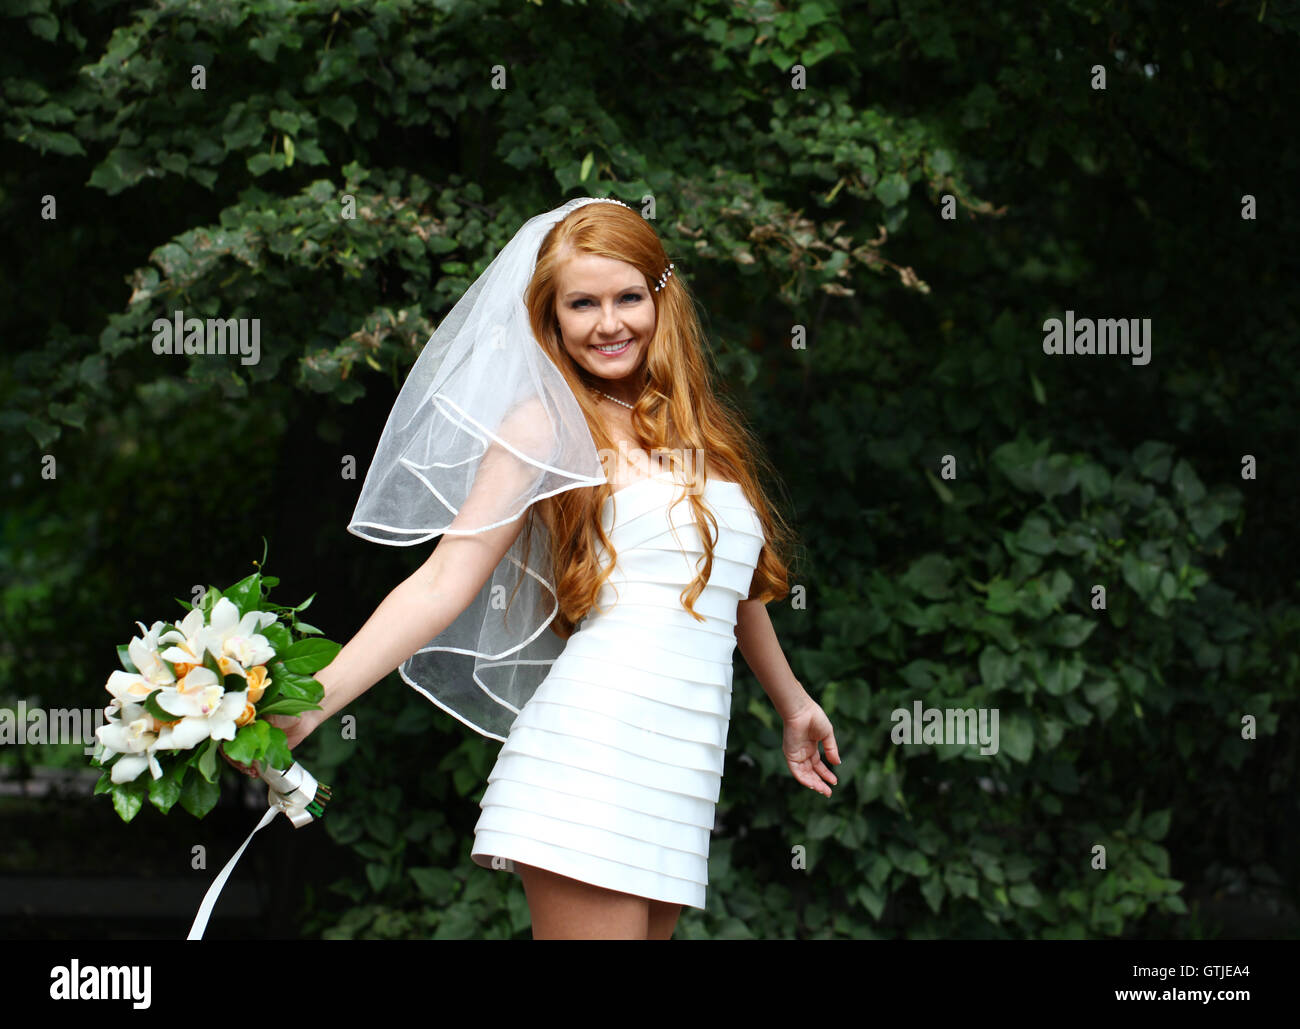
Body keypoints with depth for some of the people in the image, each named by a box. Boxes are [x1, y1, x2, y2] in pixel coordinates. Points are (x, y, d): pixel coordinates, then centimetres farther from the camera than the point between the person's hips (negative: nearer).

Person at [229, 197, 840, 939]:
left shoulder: (698, 431, 17)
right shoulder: (550, 425, -1)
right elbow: (443, 583, -8)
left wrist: (792, 702, 43)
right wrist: (308, 705, -19)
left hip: (684, 778, 6)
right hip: (593, 767, -6)